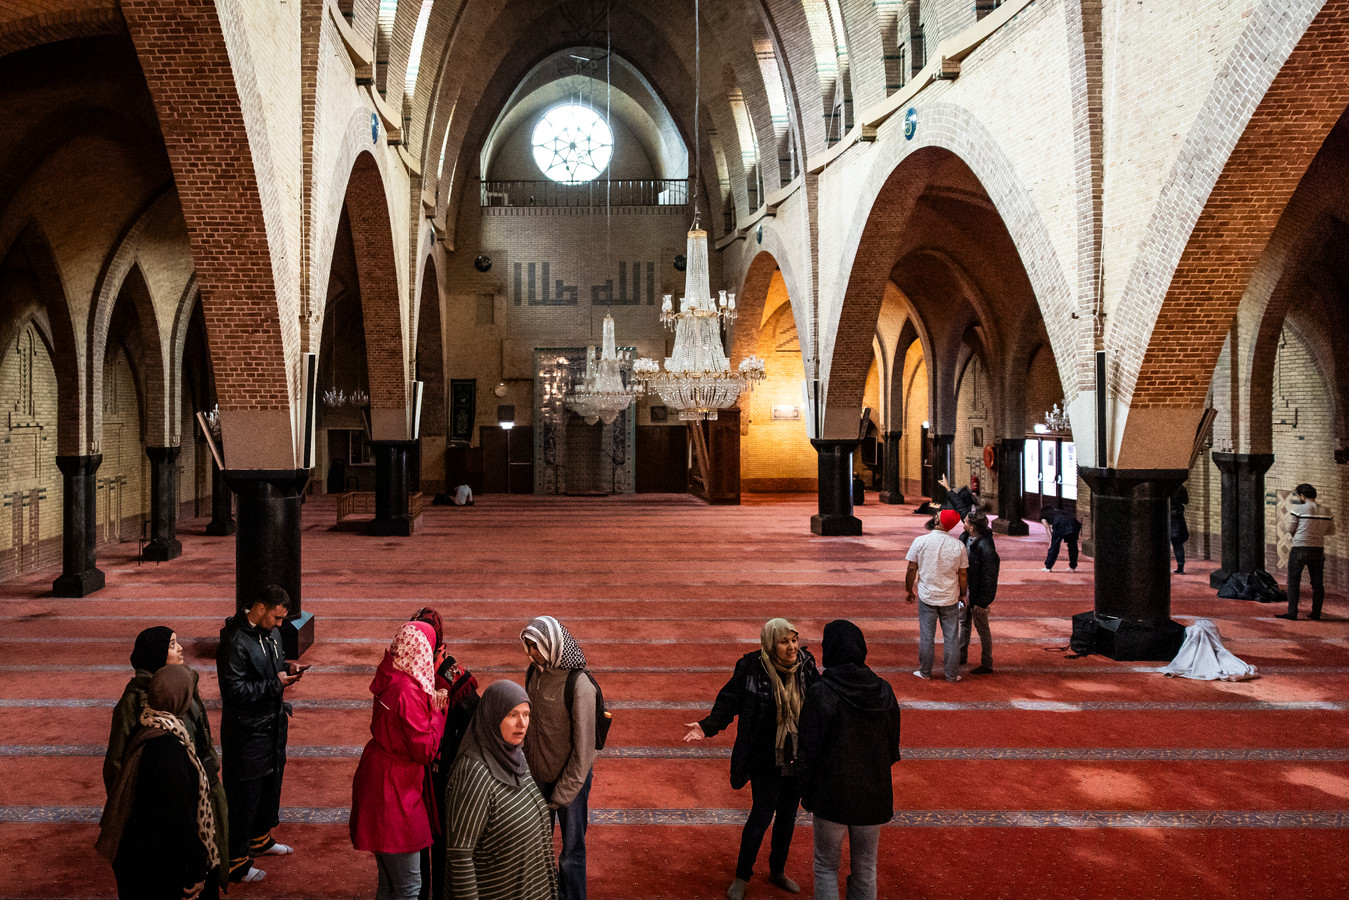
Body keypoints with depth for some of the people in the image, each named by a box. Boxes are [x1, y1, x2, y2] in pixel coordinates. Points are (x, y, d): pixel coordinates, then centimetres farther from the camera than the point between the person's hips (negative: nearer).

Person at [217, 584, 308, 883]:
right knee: (244, 794, 2)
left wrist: (287, 668, -1)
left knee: (271, 781, 23)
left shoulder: (271, 632, 3)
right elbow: (235, 690, -25)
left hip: (272, 723, 9)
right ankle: (236, 862, 15)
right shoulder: (234, 642, -24)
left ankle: (261, 839, 43)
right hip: (247, 730, -9)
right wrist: (275, 684, -25)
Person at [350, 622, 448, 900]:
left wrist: (433, 703, 5)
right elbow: (426, 750, -21)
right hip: (394, 790, -10)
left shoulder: (390, 679, 3)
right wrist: (438, 711, -9)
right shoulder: (408, 692, -25)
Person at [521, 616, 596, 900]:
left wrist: (562, 795, -16)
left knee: (571, 850, 7)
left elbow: (583, 747, -21)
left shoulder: (579, 687, -26)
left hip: (571, 778, -6)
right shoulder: (536, 671, -5)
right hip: (539, 773, 6)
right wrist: (528, 761, 9)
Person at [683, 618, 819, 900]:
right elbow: (729, 701, -15)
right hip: (766, 761, -5)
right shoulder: (751, 669, -17)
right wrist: (708, 726, -28)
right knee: (762, 816, 1)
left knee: (788, 815, 17)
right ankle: (742, 877, 23)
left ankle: (778, 871, 39)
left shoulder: (806, 665, -4)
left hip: (799, 759, 5)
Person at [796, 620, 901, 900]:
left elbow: (808, 750, -14)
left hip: (832, 794, -4)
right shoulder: (883, 691, -4)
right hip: (874, 794, 4)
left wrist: (806, 791, 0)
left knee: (826, 866, 13)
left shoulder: (821, 694, -18)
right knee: (865, 868, 18)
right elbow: (893, 744, 6)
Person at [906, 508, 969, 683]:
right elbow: (963, 574, -1)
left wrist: (908, 590, 9)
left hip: (927, 597, 0)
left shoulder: (920, 541, -11)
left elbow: (911, 570, -5)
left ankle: (925, 672, 21)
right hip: (950, 598, 0)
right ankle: (952, 675, 17)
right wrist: (962, 594, 15)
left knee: (926, 635, 10)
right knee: (951, 637, 10)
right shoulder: (958, 546, -8)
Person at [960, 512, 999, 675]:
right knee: (964, 623, 22)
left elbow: (988, 578, -24)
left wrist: (982, 602, -20)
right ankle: (962, 656, 39)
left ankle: (987, 665, 18)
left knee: (982, 627, 5)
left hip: (978, 594, -9)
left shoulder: (985, 547, -28)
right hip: (965, 590, 9)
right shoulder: (967, 539, -1)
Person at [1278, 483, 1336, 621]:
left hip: (1300, 548, -4)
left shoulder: (1299, 509, -8)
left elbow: (1290, 529, -4)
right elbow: (1331, 531, 14)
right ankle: (1316, 613, 16)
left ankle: (1292, 612, -1)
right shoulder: (1326, 511, 6)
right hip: (1318, 549, 4)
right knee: (1318, 583, 12)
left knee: (1293, 582, 1)